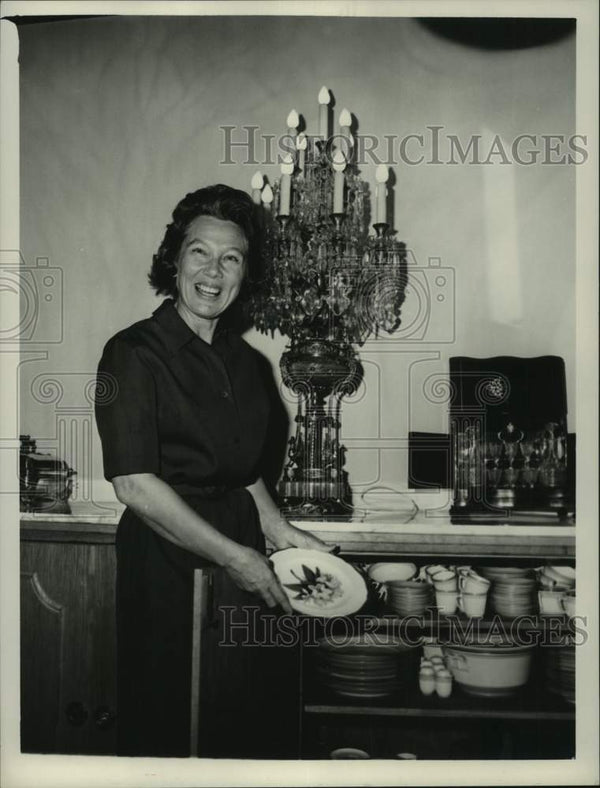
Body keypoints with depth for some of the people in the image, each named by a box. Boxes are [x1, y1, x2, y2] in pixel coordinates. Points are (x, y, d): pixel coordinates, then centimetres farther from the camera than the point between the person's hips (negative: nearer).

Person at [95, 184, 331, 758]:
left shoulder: (242, 360, 9)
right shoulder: (135, 353, -12)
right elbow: (135, 484, -18)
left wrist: (278, 531, 6)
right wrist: (235, 557, -17)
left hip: (238, 564, 6)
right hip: (163, 563, -6)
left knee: (232, 717, 16)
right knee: (159, 731, 8)